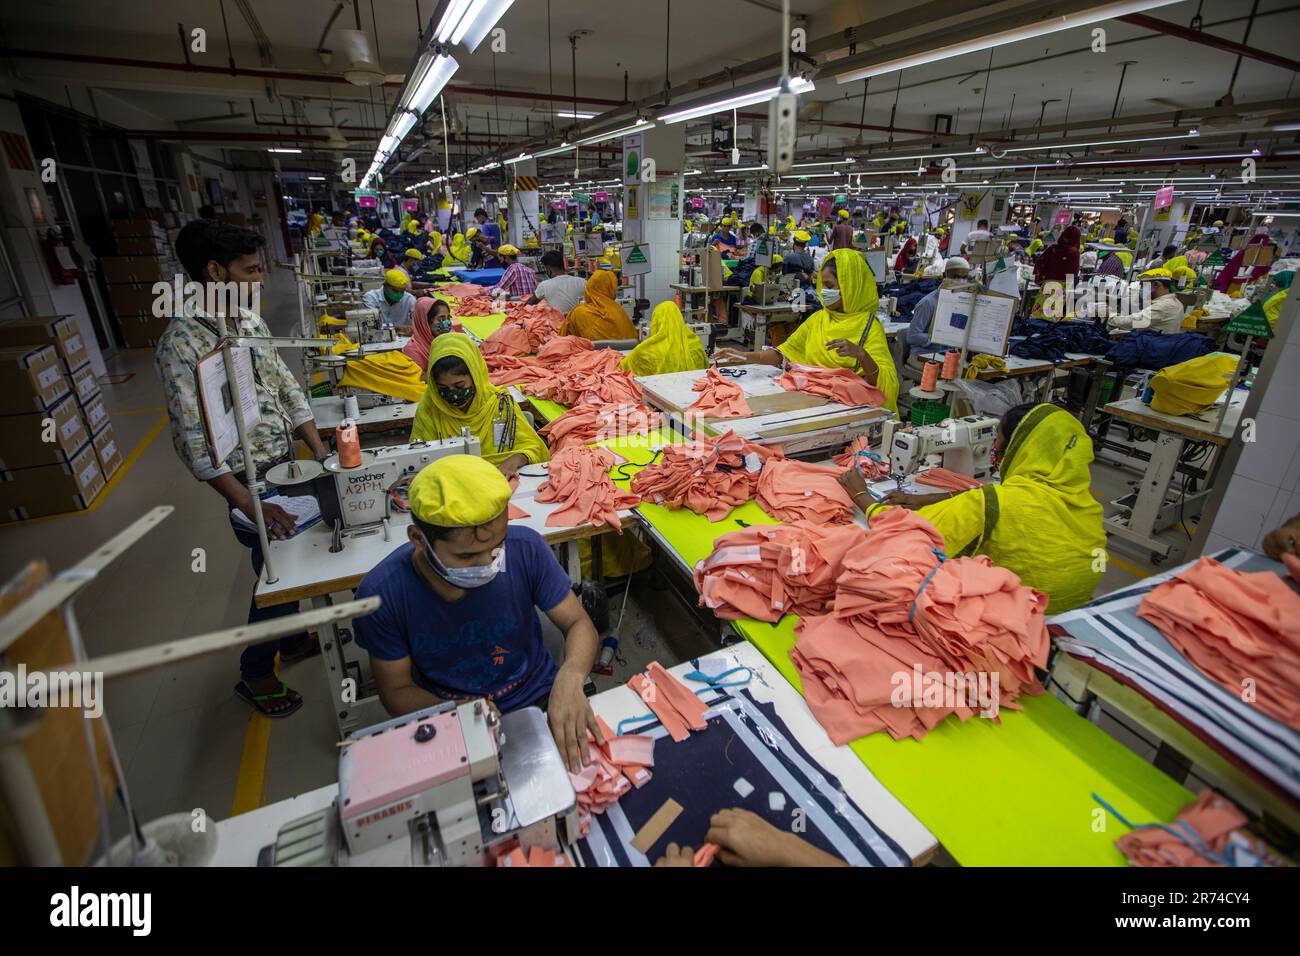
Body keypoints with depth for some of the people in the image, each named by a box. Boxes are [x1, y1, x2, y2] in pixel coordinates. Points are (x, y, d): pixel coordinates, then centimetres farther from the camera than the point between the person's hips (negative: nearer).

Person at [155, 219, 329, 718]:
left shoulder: (248, 320, 3)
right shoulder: (182, 343, -21)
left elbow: (287, 387, 8)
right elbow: (194, 443, -22)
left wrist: (321, 453, 0)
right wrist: (252, 506, -25)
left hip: (286, 465, 7)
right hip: (249, 481, -7)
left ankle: (292, 640, 45)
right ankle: (255, 673, 30)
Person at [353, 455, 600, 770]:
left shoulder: (525, 548, -21)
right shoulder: (382, 594, -20)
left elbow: (578, 624, -11)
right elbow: (396, 690, -6)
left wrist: (570, 677, -33)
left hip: (540, 701, 2)